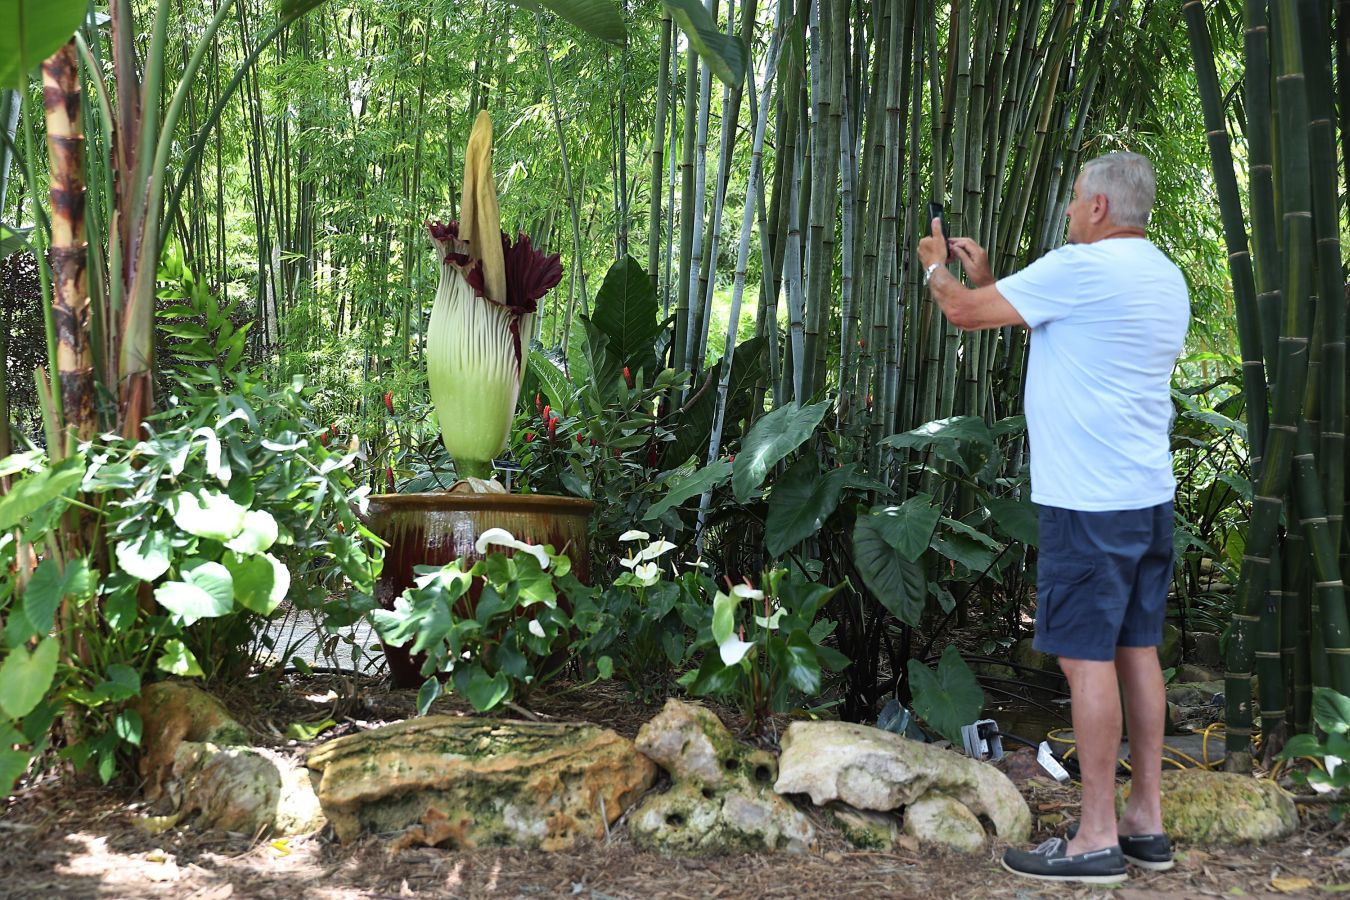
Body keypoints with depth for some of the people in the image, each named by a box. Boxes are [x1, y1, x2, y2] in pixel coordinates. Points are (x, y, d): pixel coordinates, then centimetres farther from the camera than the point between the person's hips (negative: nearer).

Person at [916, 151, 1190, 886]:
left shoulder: (1083, 267, -13)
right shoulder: (1163, 277, 15)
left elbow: (965, 312, -7)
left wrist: (934, 268, 14)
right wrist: (986, 276, 27)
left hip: (1089, 501, -9)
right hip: (1147, 494, 9)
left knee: (1087, 657, -4)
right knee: (1137, 651, 12)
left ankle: (1097, 839, 1)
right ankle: (1145, 821, 19)